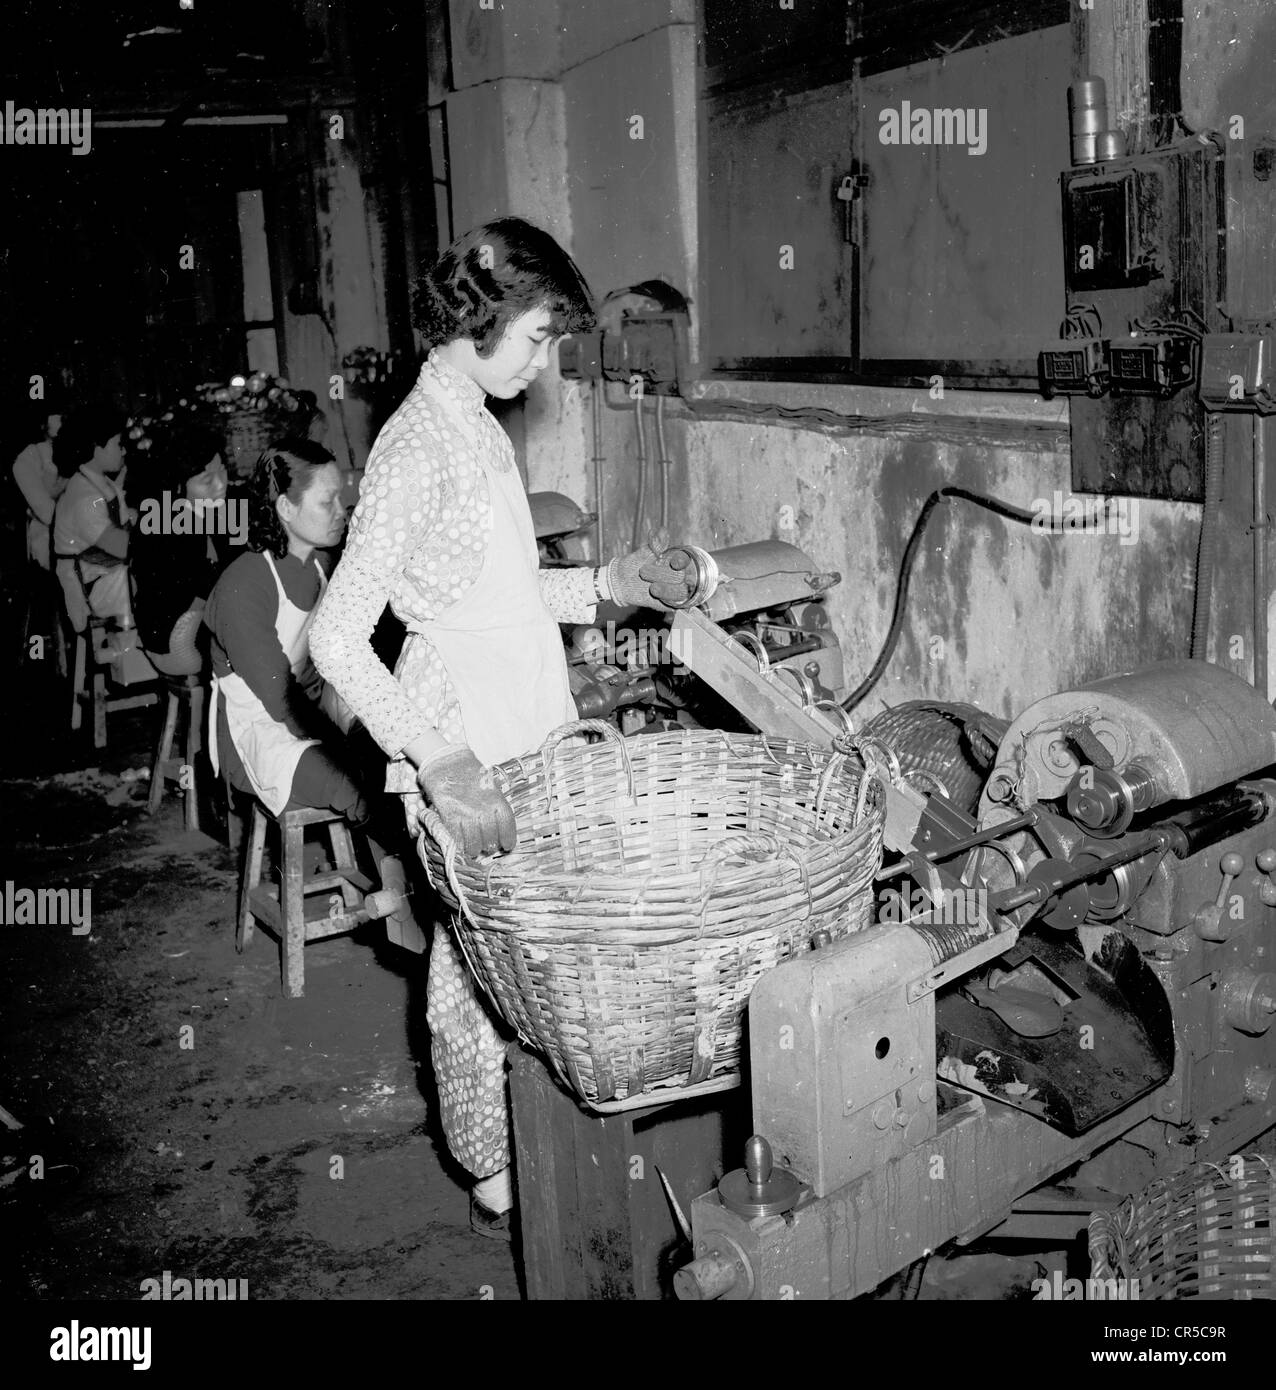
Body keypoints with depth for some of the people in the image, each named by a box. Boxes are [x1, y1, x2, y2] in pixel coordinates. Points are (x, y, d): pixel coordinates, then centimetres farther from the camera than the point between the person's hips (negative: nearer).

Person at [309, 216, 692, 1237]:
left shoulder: (477, 427, 9)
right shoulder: (418, 447, -20)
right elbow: (336, 639, -26)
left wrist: (603, 585, 10)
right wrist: (441, 760, -34)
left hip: (526, 734, 9)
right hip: (466, 751, -9)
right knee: (479, 962, 7)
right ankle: (495, 1180, 26)